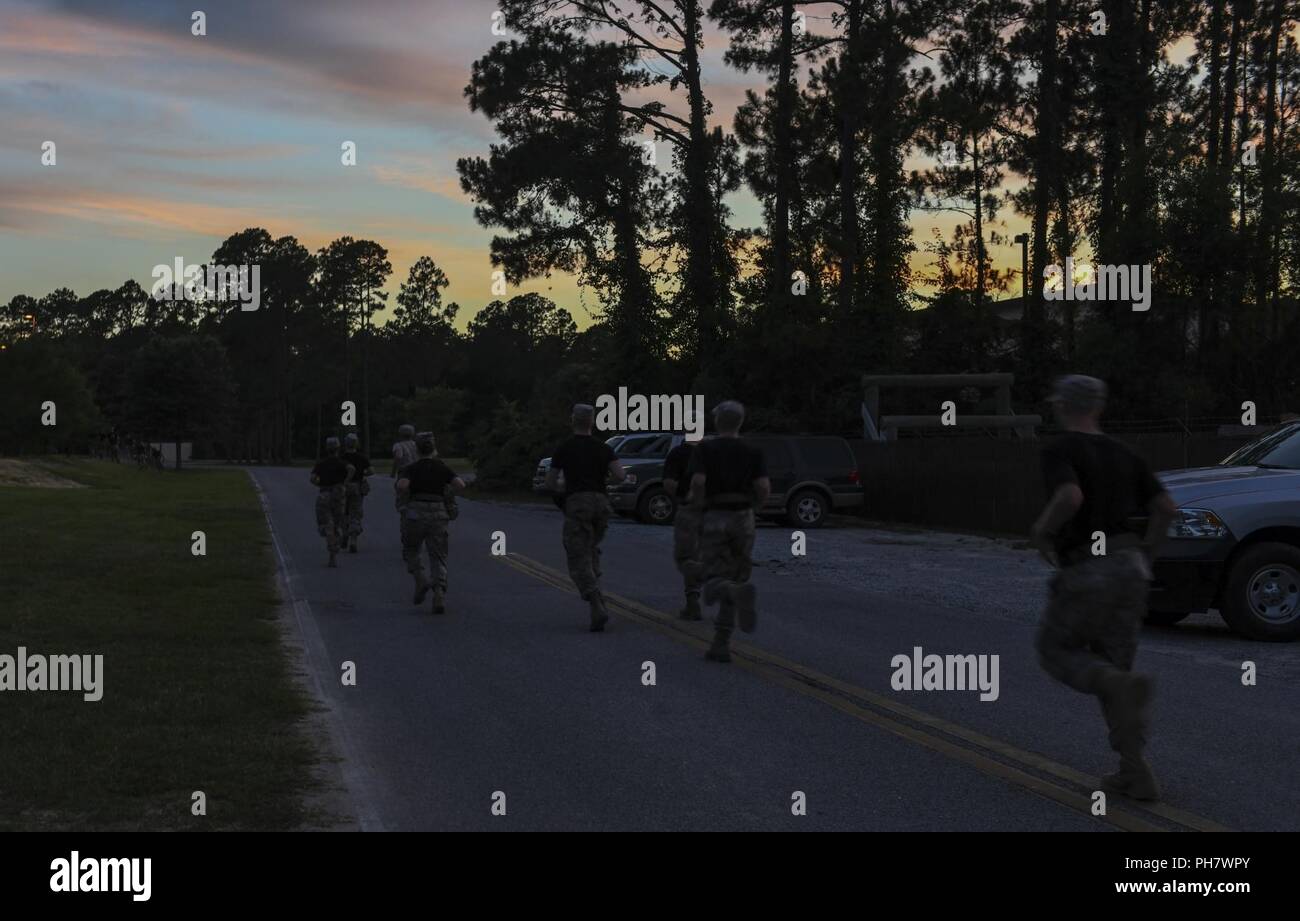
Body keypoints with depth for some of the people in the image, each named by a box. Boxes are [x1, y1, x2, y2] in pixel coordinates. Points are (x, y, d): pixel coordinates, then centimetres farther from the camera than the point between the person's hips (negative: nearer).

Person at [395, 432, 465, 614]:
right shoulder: (442, 467, 10)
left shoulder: (410, 469, 5)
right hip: (438, 513, 1)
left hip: (414, 512, -1)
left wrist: (405, 498, 3)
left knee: (410, 551, 21)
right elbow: (460, 484, -5)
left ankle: (420, 580, -2)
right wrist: (446, 486, 14)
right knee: (438, 557, 5)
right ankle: (440, 589, -17)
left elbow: (402, 485, -16)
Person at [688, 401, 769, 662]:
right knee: (733, 581, 13)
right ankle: (721, 645, 7)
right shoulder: (753, 452, 5)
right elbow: (764, 488, -8)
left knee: (715, 585, -2)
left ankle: (740, 593, -37)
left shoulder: (703, 449, -1)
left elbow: (698, 482, -17)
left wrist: (700, 503, 1)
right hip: (743, 520, 2)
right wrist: (751, 506, 11)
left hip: (714, 519, -2)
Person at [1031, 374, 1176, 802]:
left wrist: (1042, 529, -9)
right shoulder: (1121, 453, 13)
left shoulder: (1058, 451, -7)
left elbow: (1071, 497, -27)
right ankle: (1134, 774, 3)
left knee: (1056, 652, 15)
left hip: (1086, 573, -6)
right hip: (1129, 570, 6)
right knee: (1109, 668, 14)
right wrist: (1144, 552, 16)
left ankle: (1124, 687, -16)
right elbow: (1166, 506, 7)